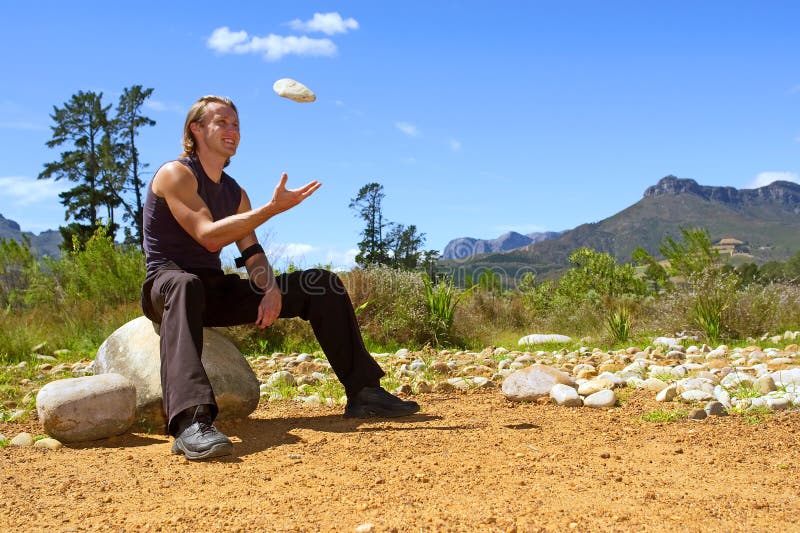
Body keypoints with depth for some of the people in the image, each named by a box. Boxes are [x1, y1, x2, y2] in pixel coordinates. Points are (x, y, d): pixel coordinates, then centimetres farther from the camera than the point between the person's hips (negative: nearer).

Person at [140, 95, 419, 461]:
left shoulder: (235, 193, 15)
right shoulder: (176, 174, -8)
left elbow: (251, 252, 5)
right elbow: (208, 236, -22)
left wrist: (271, 288, -16)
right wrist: (273, 207, -27)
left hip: (216, 292, 7)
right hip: (166, 285, -7)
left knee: (321, 284, -2)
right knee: (185, 286, -46)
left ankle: (363, 392, -4)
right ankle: (191, 422, -65)